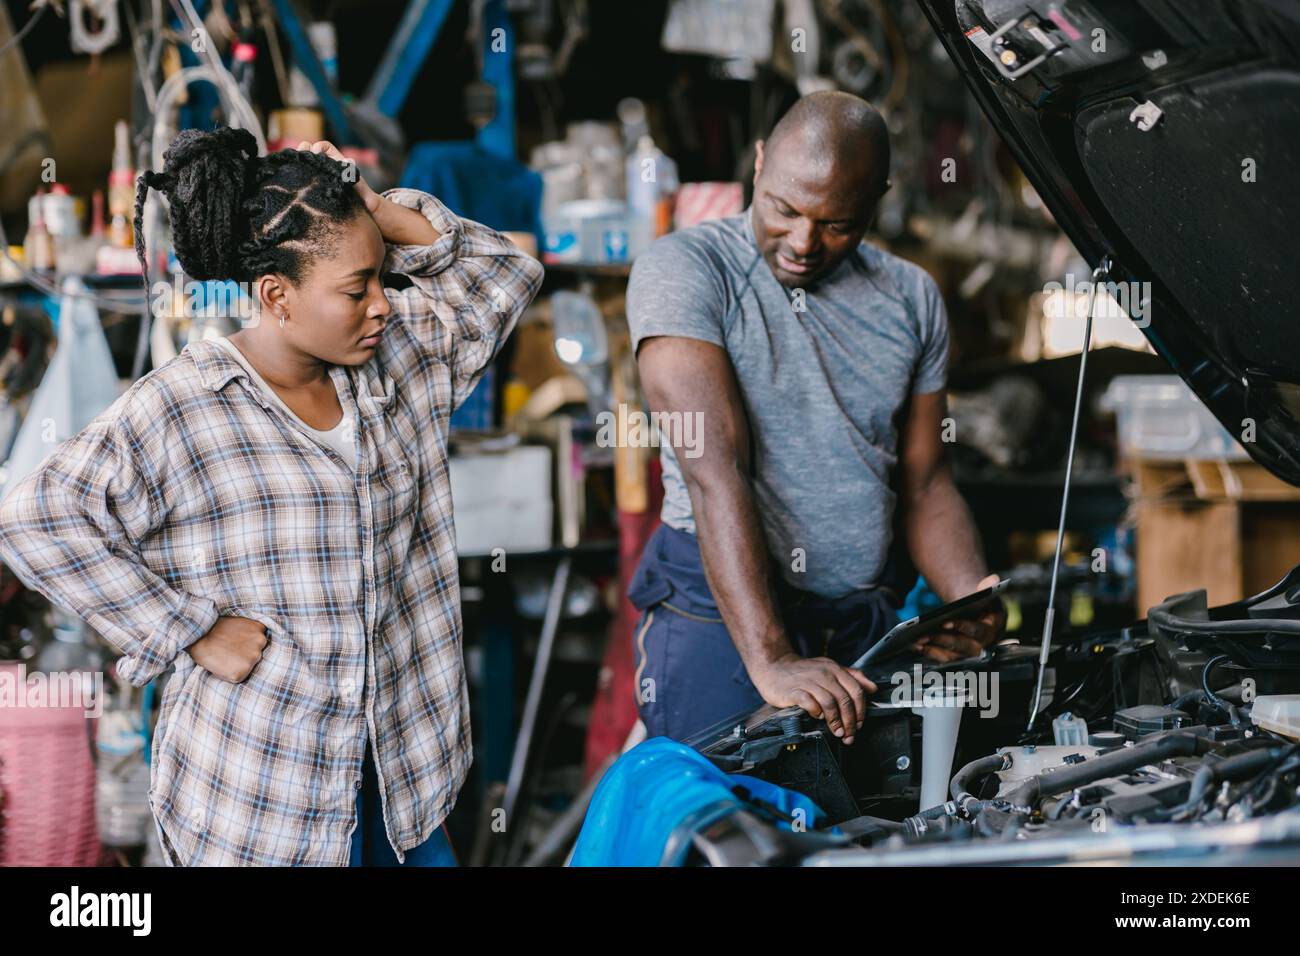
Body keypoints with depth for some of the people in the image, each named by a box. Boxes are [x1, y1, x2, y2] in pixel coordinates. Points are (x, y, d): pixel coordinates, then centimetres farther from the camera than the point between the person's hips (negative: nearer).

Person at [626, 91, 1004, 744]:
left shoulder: (911, 299, 10)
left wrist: (974, 605, -8)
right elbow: (714, 471, -19)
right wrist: (769, 661, -28)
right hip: (717, 617, -5)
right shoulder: (684, 270, -9)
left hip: (866, 621, 5)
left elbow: (924, 485, 14)